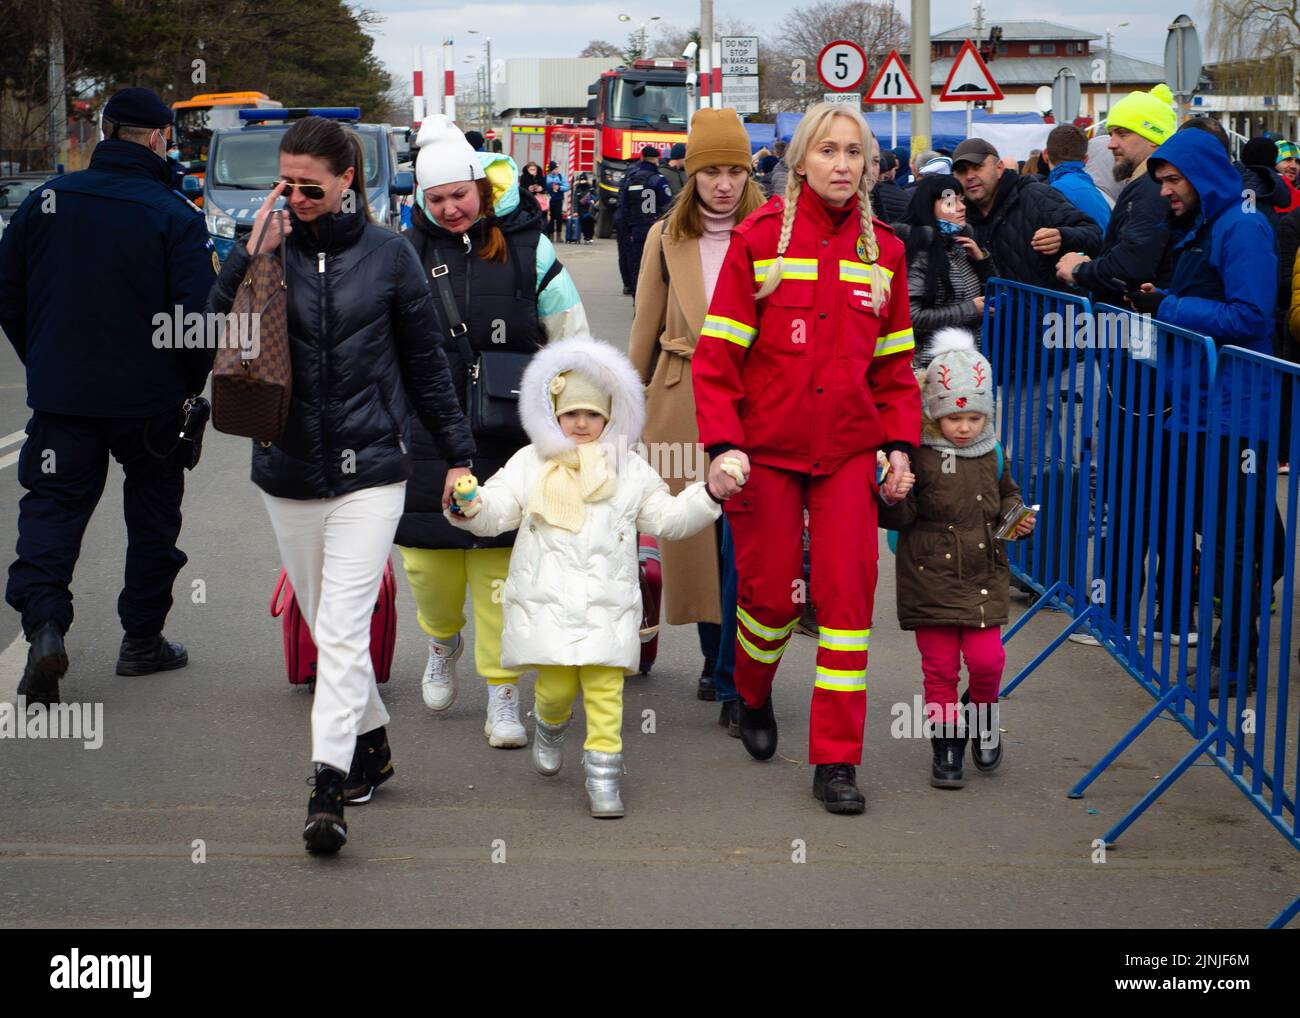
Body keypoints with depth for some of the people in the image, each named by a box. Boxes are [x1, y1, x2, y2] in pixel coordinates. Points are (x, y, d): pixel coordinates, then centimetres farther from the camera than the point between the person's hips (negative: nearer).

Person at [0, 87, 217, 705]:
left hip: (61, 394, 2)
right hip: (151, 399, -2)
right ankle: (142, 640, 21)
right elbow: (196, 315, -15)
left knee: (51, 506, 5)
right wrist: (191, 384, 2)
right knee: (152, 514, 15)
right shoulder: (175, 216, -12)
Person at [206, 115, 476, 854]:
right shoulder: (269, 249, 3)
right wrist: (249, 260, -15)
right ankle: (371, 743, 31)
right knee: (324, 624, 13)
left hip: (370, 468, -3)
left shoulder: (387, 255, -1)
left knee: (343, 629, -11)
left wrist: (458, 454, 8)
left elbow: (427, 363, 7)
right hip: (288, 469, 3)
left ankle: (329, 785, -12)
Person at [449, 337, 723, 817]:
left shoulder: (630, 470, 11)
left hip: (607, 601, 1)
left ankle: (603, 772, 2)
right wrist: (470, 508, -20)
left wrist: (708, 494, -1)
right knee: (557, 685, -3)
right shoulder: (530, 463, 8)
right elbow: (497, 511, 2)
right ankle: (551, 725, 32)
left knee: (605, 689, -7)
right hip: (546, 598, 0)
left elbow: (667, 518, 12)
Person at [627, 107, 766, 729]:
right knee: (695, 533, 9)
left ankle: (737, 686, -3)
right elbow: (645, 331, 13)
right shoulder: (666, 238, 6)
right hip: (681, 404, 3)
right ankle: (716, 659, 29)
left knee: (744, 544, -9)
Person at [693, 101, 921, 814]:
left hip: (847, 450, 2)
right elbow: (717, 353, -5)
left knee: (847, 592, -5)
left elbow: (894, 364, 13)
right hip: (766, 449, -2)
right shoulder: (761, 238, -3)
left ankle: (836, 761, 3)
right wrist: (722, 444, -14)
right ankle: (753, 697, 37)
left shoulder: (882, 251, 7)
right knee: (770, 591, 4)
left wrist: (900, 443, 1)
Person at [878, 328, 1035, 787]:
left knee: (987, 659, -3)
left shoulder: (992, 455, 5)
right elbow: (898, 519, -8)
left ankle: (982, 718, 27)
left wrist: (1017, 519, 4)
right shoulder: (918, 456, -9)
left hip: (985, 577, 3)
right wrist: (895, 498, -29)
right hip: (931, 578, -3)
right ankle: (947, 741, 17)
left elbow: (1007, 496, 23)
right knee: (940, 667, 3)